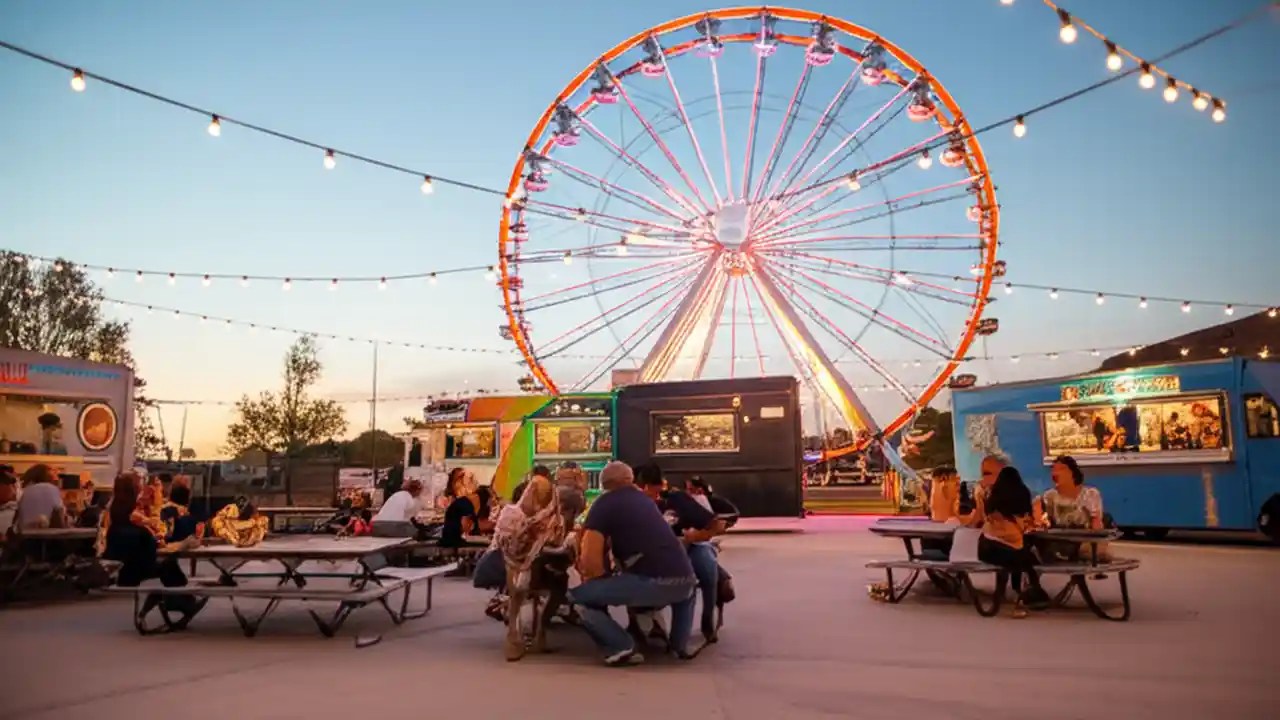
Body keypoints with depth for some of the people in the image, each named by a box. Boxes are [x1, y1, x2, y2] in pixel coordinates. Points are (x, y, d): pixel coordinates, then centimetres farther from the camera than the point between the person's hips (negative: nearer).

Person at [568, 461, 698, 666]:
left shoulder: (604, 503, 7)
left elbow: (590, 561, -2)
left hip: (649, 581, -6)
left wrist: (604, 583, 17)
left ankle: (622, 648, -3)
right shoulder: (644, 499, 25)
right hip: (685, 581, 6)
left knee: (579, 596, 8)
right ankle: (681, 645, 25)